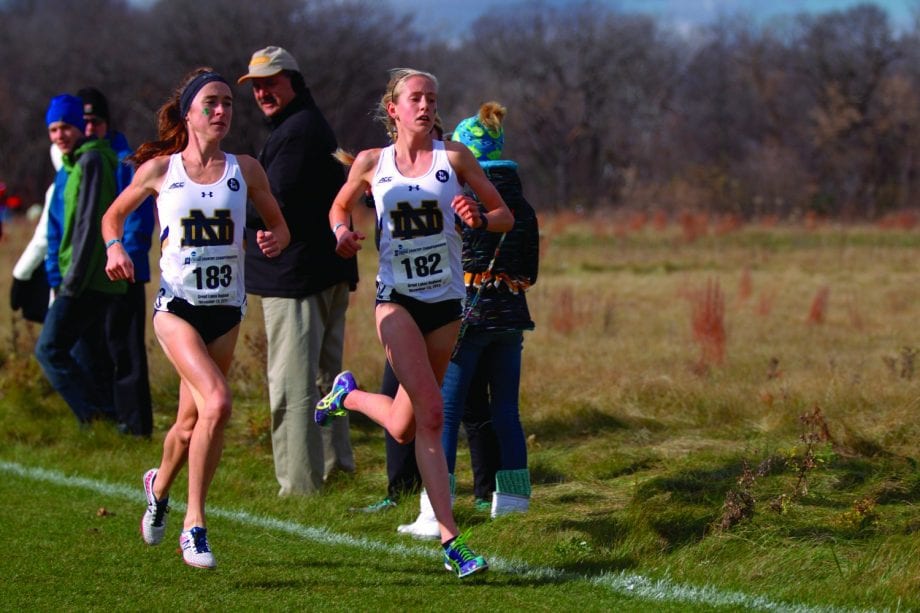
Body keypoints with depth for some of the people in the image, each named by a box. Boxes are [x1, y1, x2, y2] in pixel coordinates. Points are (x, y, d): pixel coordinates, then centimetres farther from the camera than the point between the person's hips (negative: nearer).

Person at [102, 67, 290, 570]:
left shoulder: (244, 170, 3)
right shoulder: (160, 169, 0)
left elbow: (279, 225, 11)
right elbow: (114, 215, 14)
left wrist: (274, 241, -12)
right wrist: (115, 247, -6)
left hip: (226, 307, 3)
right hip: (177, 305, -3)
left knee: (192, 422, 9)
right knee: (217, 402, -23)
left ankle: (160, 486, 40)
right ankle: (194, 524, -13)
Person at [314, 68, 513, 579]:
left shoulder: (453, 157, 2)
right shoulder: (372, 163, 2)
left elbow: (505, 216, 4)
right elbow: (340, 206, 19)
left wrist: (478, 219, -18)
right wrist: (342, 232, -3)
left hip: (446, 301, 2)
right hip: (396, 299, -2)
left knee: (404, 428, 9)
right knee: (431, 413, -19)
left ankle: (348, 396, 41)